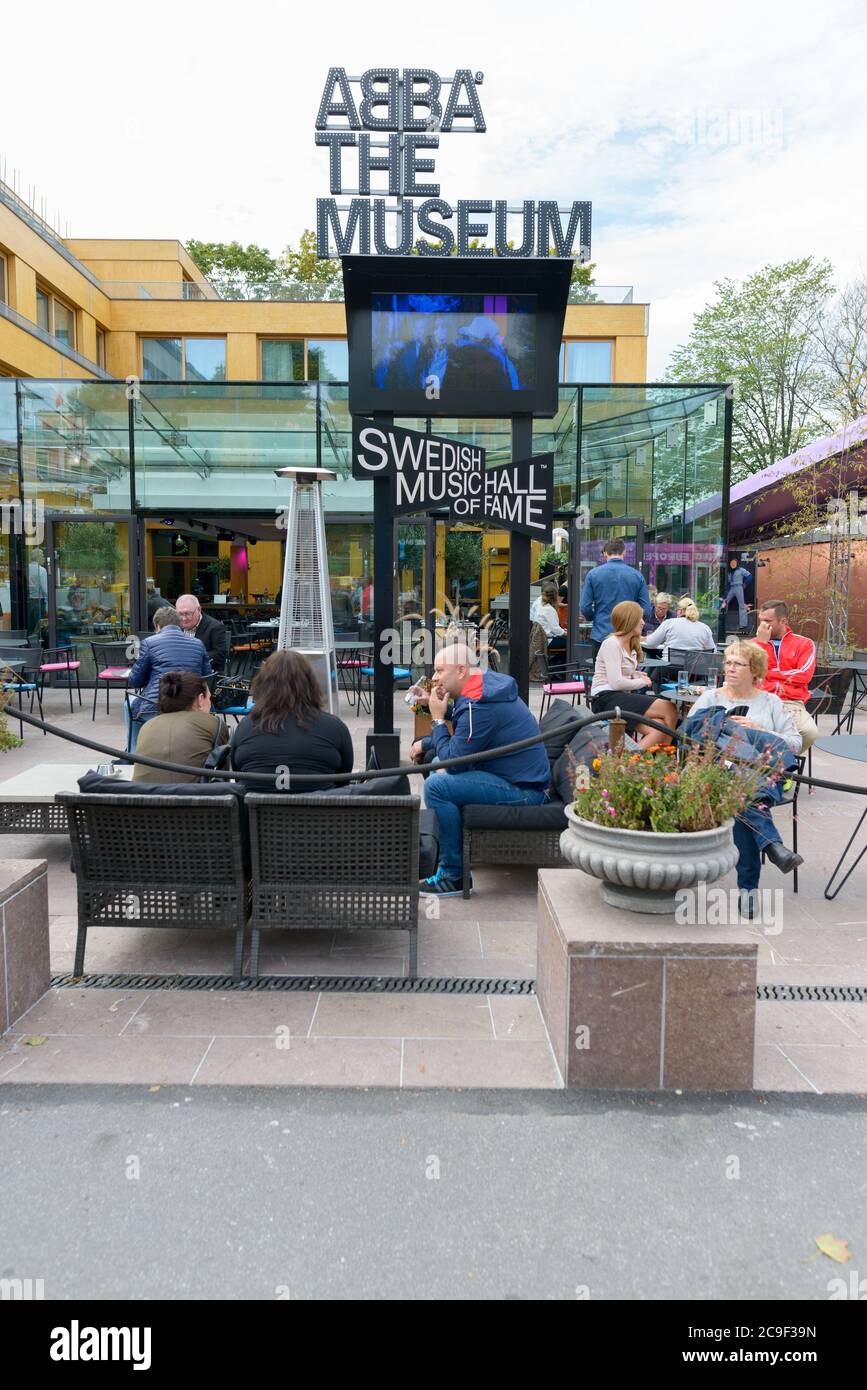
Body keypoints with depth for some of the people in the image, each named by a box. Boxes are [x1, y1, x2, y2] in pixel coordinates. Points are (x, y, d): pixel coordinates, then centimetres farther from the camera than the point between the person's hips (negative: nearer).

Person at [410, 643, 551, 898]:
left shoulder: (478, 707, -24)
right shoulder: (487, 684, 9)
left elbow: (453, 761, -19)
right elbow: (458, 741, 21)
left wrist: (437, 718, -10)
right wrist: (425, 744, 9)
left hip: (521, 790, -11)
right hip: (523, 777, 11)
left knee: (436, 786, -23)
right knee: (436, 767, 23)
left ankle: (453, 878, -13)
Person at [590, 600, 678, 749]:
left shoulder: (631, 645, 18)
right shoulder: (611, 644, -10)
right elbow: (616, 683, -19)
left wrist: (636, 675, 4)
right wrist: (642, 682, -5)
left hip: (623, 696, 9)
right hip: (606, 699, -9)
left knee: (659, 729, -17)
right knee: (670, 709, -17)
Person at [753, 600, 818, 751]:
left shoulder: (804, 644, 11)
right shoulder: (755, 644, 16)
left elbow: (803, 675, -4)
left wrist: (768, 673, 1)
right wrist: (762, 642, -2)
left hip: (792, 703, 0)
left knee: (810, 732, -30)